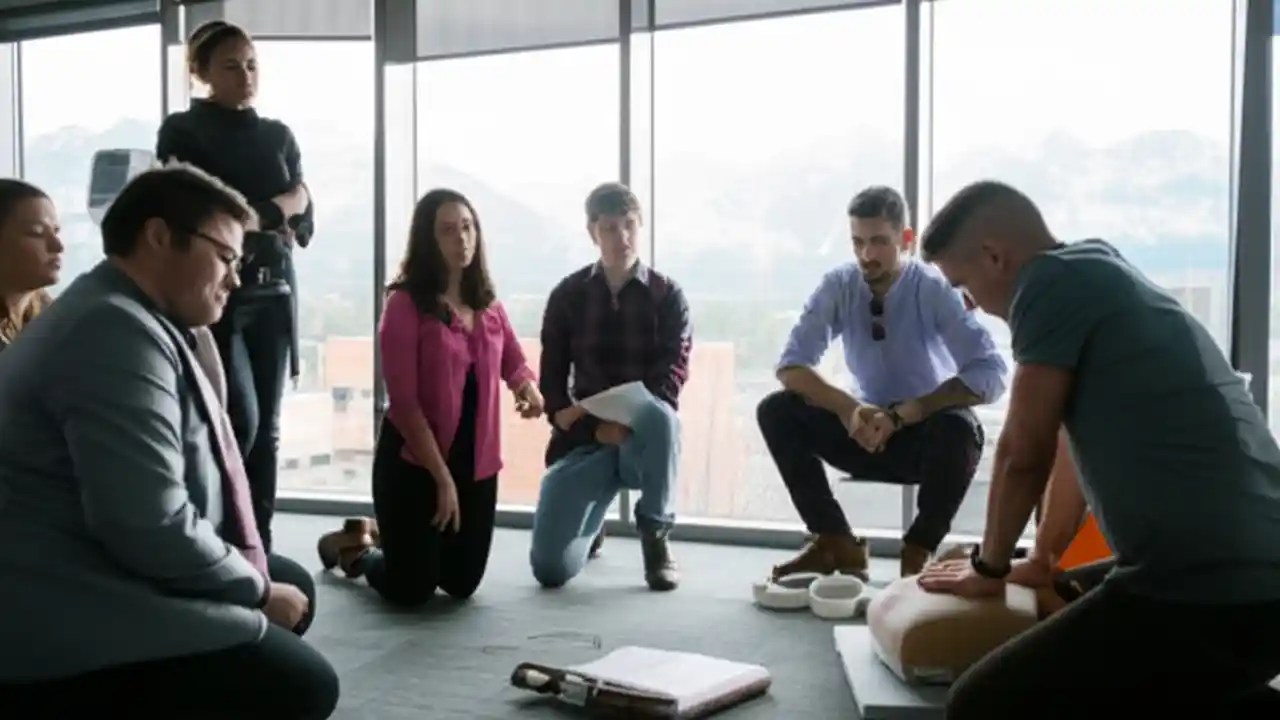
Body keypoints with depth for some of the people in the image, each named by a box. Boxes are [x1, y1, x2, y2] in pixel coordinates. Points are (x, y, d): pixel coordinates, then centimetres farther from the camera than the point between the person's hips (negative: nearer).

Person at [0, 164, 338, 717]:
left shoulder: (125, 321, 16)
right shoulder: (118, 331, -21)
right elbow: (153, 527, -28)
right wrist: (258, 591, -11)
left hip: (94, 579, 11)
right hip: (66, 628, -11)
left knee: (294, 586, 16)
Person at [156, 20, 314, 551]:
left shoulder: (277, 134, 16)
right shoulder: (183, 131, 2)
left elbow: (300, 200, 8)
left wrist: (252, 216, -9)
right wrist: (270, 223, -4)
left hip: (273, 290, 5)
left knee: (267, 426, 3)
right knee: (240, 420, -14)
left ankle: (259, 541, 9)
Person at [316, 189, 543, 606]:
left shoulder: (489, 305, 5)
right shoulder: (405, 304, -14)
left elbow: (514, 362, 19)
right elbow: (404, 401, -17)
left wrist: (528, 388, -7)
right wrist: (442, 477, -17)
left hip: (476, 461, 6)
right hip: (414, 460, -6)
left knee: (462, 586, 14)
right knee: (410, 592, 1)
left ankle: (381, 534, 40)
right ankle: (352, 547, 33)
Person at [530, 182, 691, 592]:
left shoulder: (667, 296, -1)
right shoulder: (568, 295, 3)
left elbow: (672, 377, -9)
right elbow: (552, 379, 0)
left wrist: (625, 425, -24)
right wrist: (595, 429, -16)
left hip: (642, 440, -1)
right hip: (585, 439, 1)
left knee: (657, 415, -41)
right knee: (551, 569, -14)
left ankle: (655, 538, -17)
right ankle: (593, 519, 24)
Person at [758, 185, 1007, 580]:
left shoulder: (934, 290, -18)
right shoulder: (837, 286, -9)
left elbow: (990, 375, -27)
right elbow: (791, 366, -12)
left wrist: (903, 415, -34)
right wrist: (848, 408, -31)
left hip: (927, 436, -3)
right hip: (867, 431, 3)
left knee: (957, 429, -36)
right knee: (776, 410, -16)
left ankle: (918, 552, -11)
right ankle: (836, 541, -5)